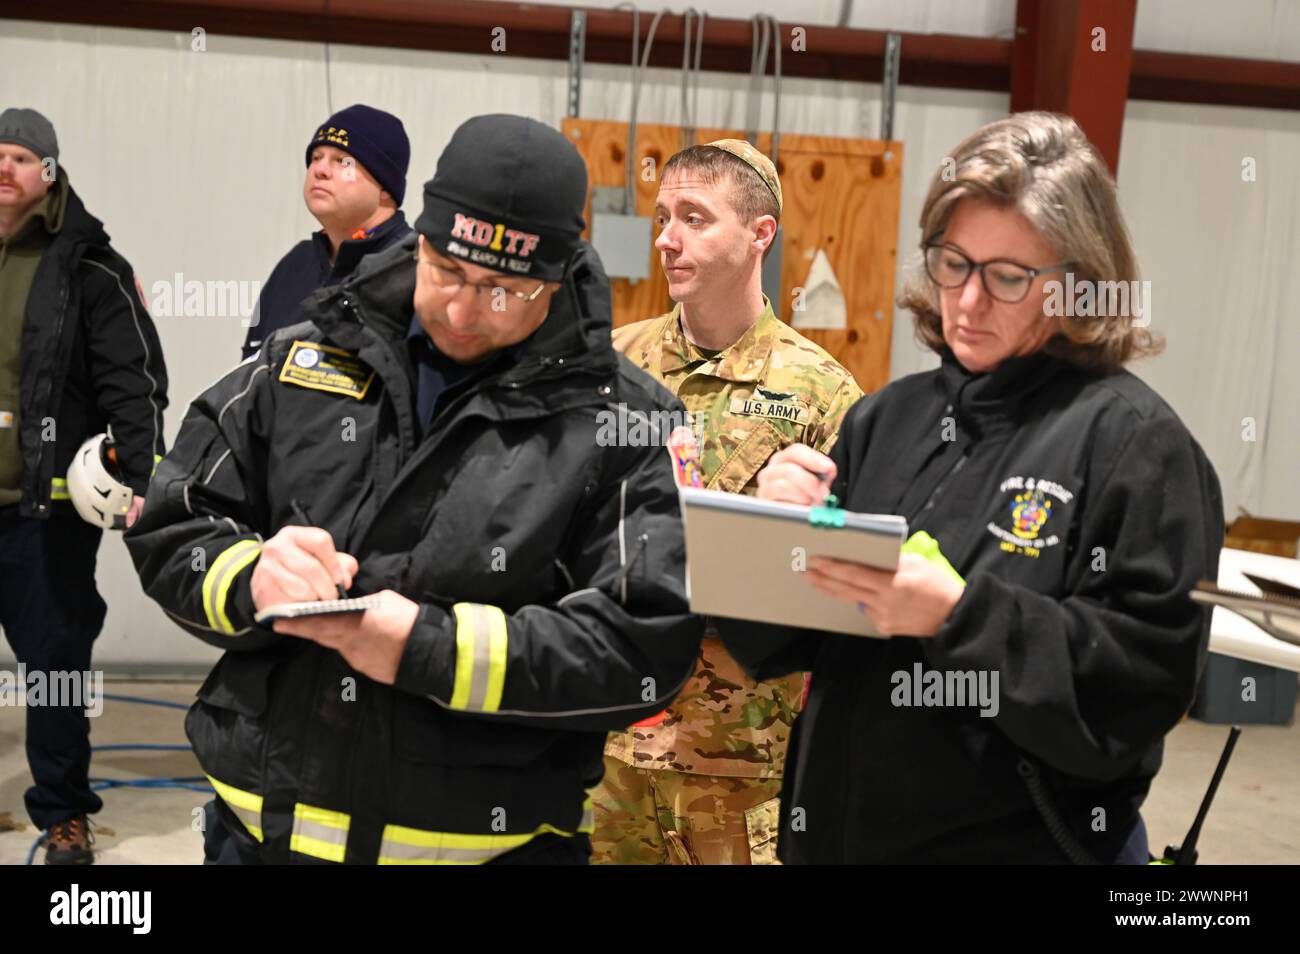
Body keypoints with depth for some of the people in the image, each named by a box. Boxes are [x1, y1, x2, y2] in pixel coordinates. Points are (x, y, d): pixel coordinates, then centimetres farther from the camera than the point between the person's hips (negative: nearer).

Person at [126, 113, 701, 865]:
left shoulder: (621, 421, -9)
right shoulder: (306, 359, 3)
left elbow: (649, 643, -16)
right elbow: (171, 530, 7)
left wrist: (427, 649, -23)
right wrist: (250, 581, -15)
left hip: (485, 841, -3)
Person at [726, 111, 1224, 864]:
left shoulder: (1134, 442, -11)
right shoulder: (889, 417, 3)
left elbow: (1150, 676, -17)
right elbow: (780, 643, 6)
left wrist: (961, 616, -26)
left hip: (1023, 841, -5)